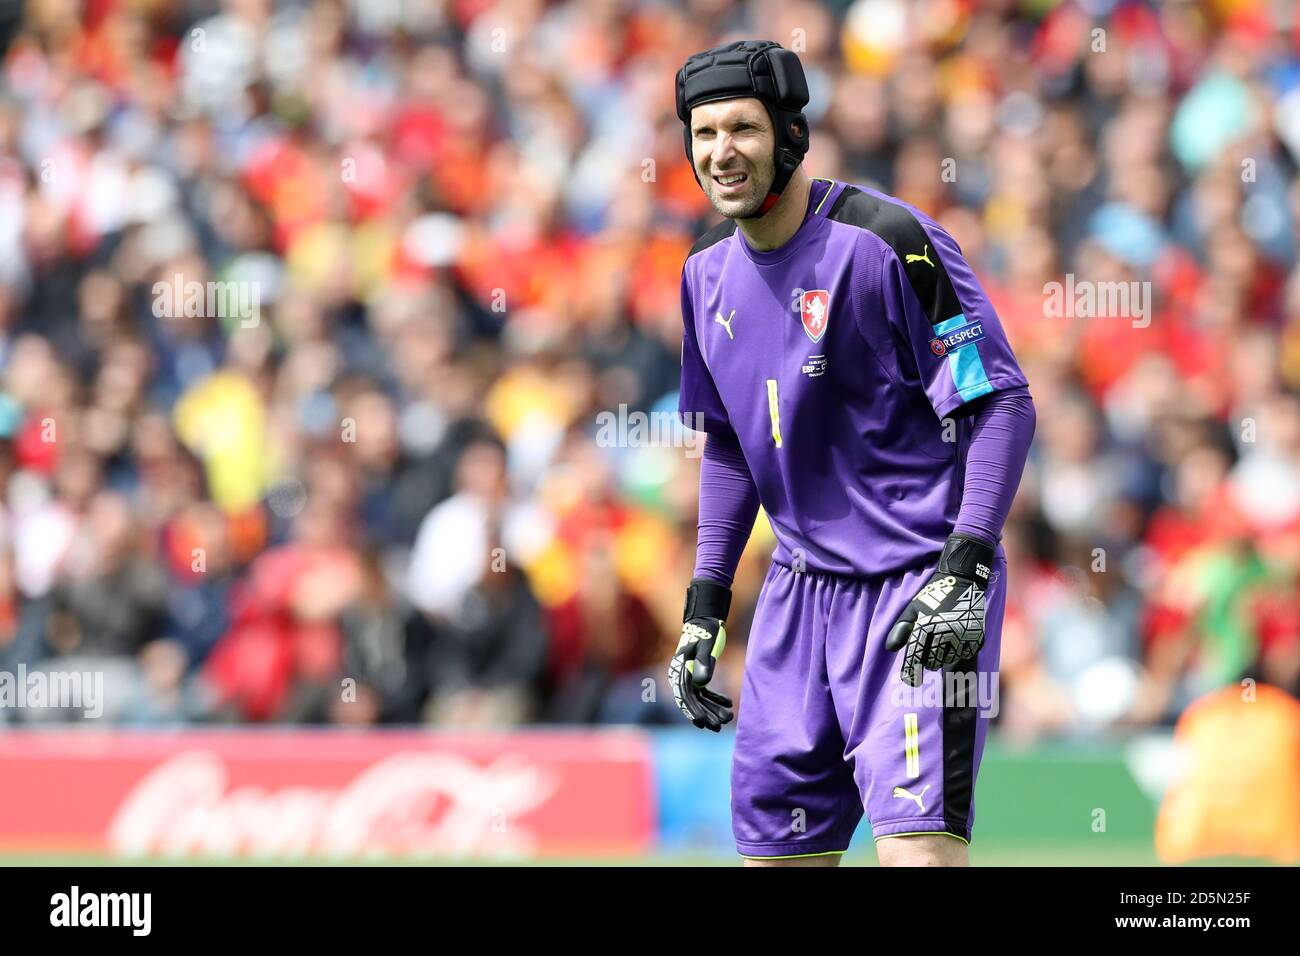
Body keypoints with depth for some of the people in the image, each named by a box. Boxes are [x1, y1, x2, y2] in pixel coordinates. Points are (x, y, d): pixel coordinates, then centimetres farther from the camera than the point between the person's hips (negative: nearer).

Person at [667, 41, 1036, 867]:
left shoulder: (886, 240, -13)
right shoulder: (710, 272, 9)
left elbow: (1004, 404, -14)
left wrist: (965, 572, -22)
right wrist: (704, 604, 17)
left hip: (920, 582, -7)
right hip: (802, 587, 7)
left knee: (917, 845, -21)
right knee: (772, 845, 7)